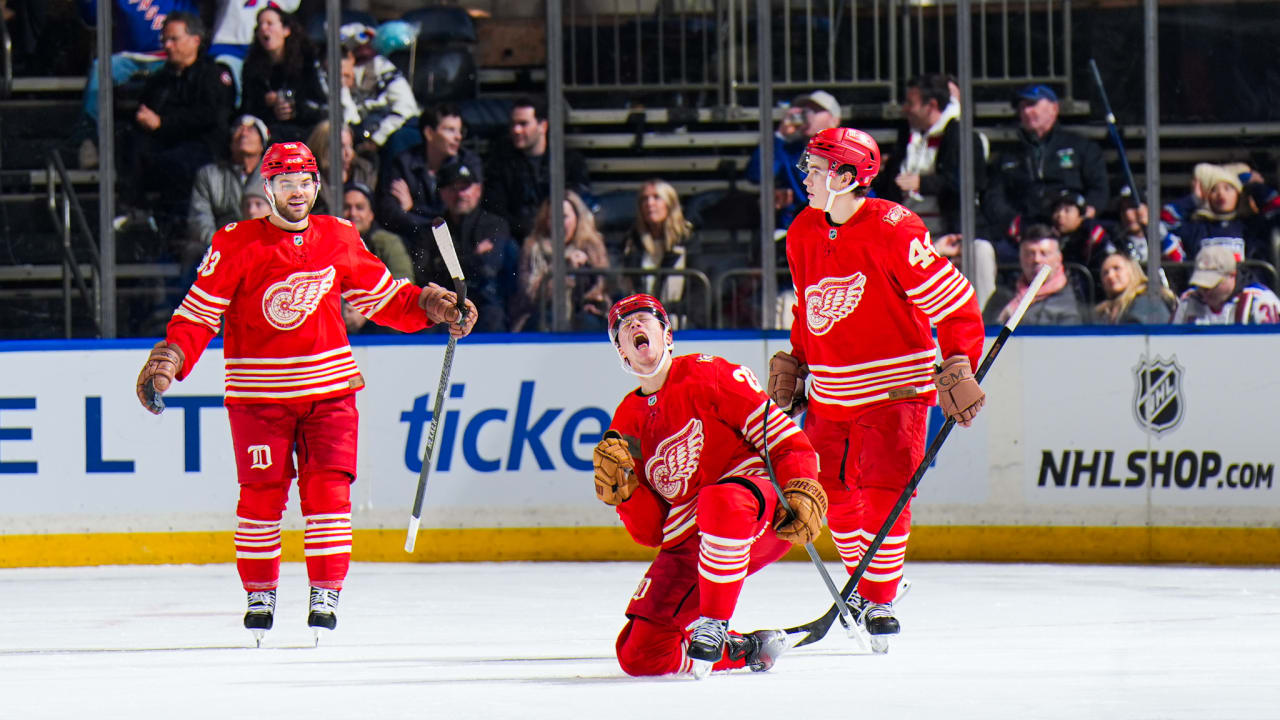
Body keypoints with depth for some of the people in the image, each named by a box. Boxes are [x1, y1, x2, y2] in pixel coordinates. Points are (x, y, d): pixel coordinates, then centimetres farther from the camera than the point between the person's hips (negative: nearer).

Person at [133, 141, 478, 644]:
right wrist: (173, 356, -21)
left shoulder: (340, 240, 4)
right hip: (257, 390, -2)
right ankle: (260, 593, 14)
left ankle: (325, 595, 0)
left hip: (328, 386, 2)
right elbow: (200, 313, -6)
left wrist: (429, 306, 2)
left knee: (327, 489, -6)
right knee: (262, 493, -1)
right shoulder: (237, 244, -7)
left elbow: (382, 297, 15)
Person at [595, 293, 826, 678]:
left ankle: (712, 625, -31)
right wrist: (622, 488, -7)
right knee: (639, 654, -6)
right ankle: (742, 649, 17)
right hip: (686, 542, 6)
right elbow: (650, 532, 11)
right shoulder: (626, 422, 14)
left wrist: (802, 492, -21)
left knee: (720, 501, -44)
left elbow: (783, 437, -5)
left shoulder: (708, 376, 0)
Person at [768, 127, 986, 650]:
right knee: (831, 489, 11)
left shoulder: (893, 231, -18)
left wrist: (958, 372, -20)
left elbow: (954, 303, -16)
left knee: (884, 491, -14)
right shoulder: (803, 234, 5)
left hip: (893, 387, -7)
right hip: (831, 391, 7)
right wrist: (792, 368, 17)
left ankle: (879, 597, -3)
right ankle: (863, 577, 31)